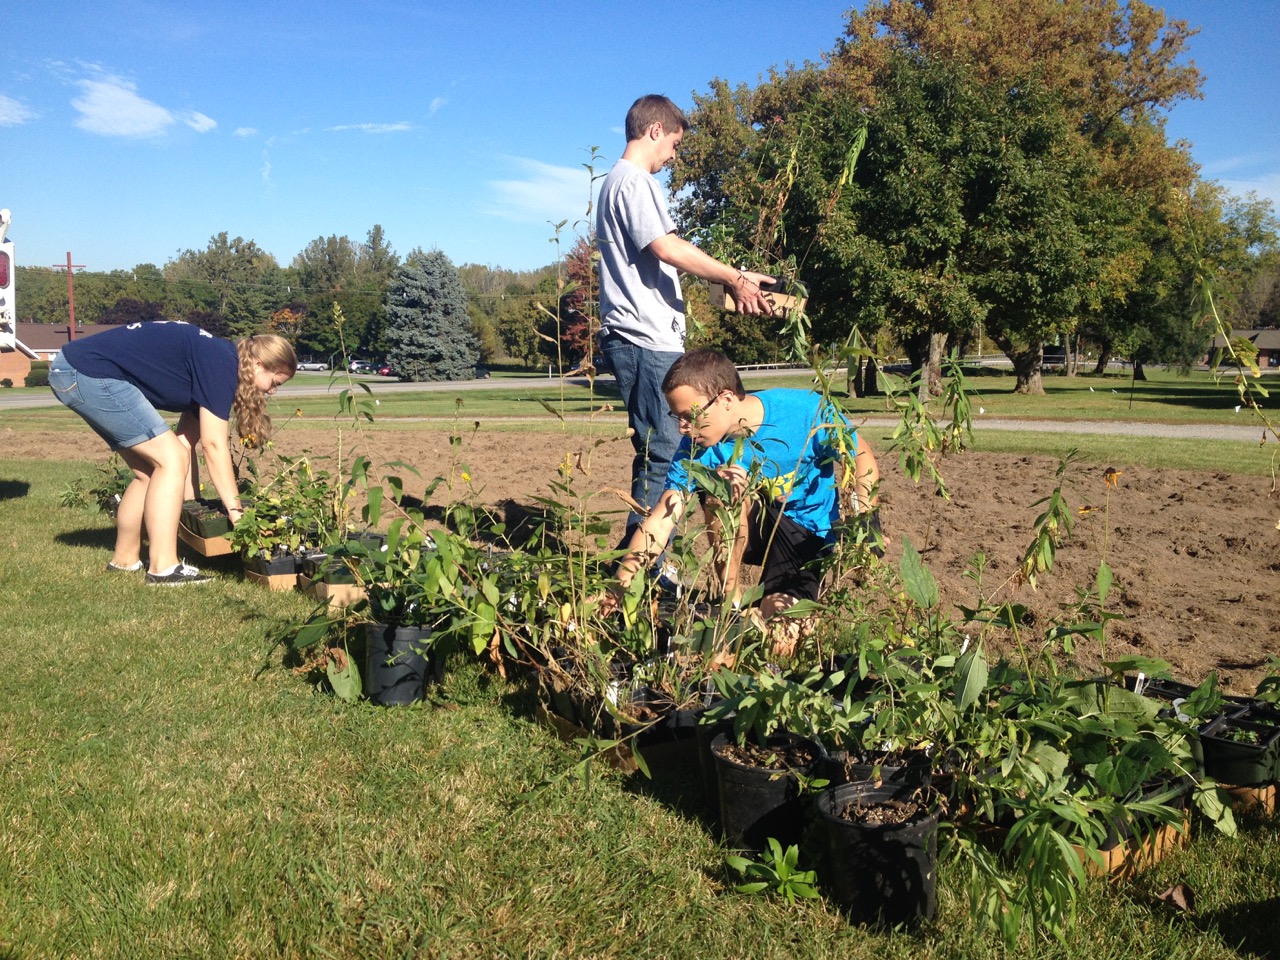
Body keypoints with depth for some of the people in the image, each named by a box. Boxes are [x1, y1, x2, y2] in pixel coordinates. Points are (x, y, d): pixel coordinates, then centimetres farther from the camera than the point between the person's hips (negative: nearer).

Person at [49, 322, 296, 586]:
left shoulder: (209, 359, 14)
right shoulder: (221, 365, -13)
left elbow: (185, 441, 13)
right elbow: (214, 445, -15)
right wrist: (236, 512, -12)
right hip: (91, 373, -10)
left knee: (151, 470, 14)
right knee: (170, 459, -10)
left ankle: (124, 559, 24)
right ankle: (163, 568, -11)